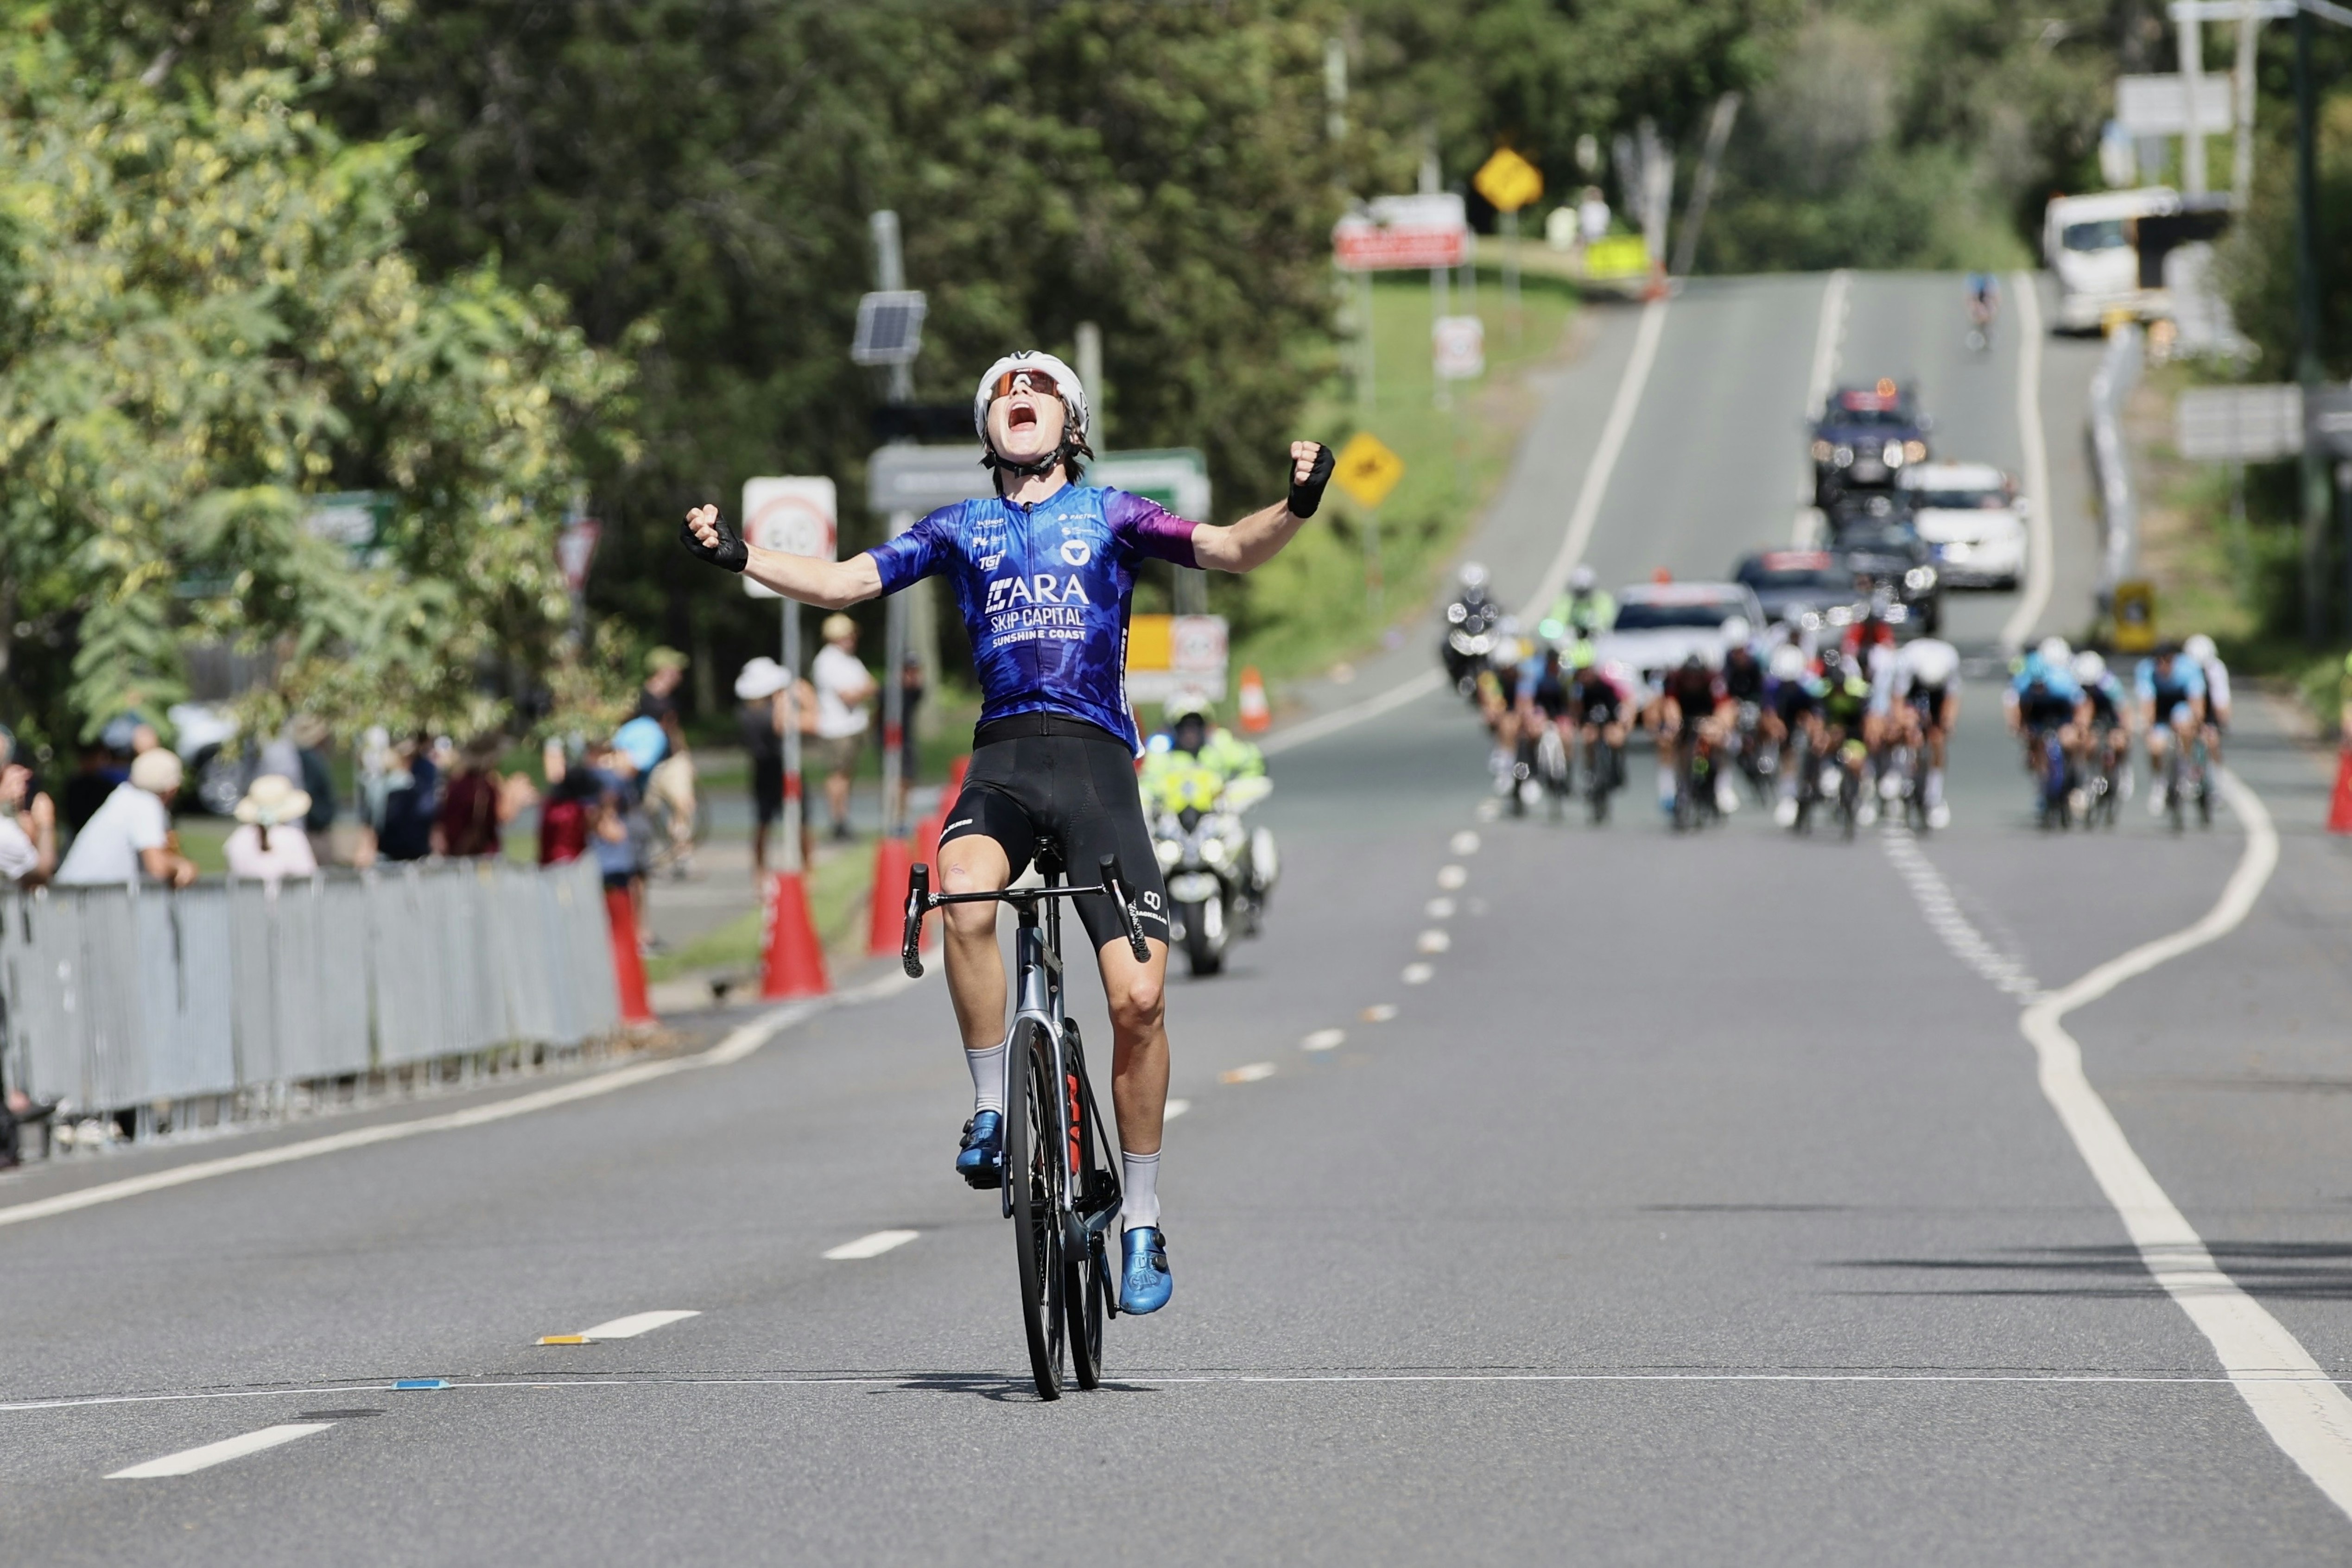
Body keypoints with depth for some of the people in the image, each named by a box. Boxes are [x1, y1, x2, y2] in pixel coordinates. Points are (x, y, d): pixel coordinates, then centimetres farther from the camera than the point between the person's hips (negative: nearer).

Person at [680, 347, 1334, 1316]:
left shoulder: (1109, 515, 13)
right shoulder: (962, 529, 19)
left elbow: (1230, 551, 4)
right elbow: (842, 583, 17)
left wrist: (1295, 508, -16)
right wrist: (740, 558, 3)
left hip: (1096, 760, -1)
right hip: (1002, 756, 1)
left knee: (1139, 997, -11)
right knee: (966, 898, -33)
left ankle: (1142, 1224, 2)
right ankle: (991, 1109, -16)